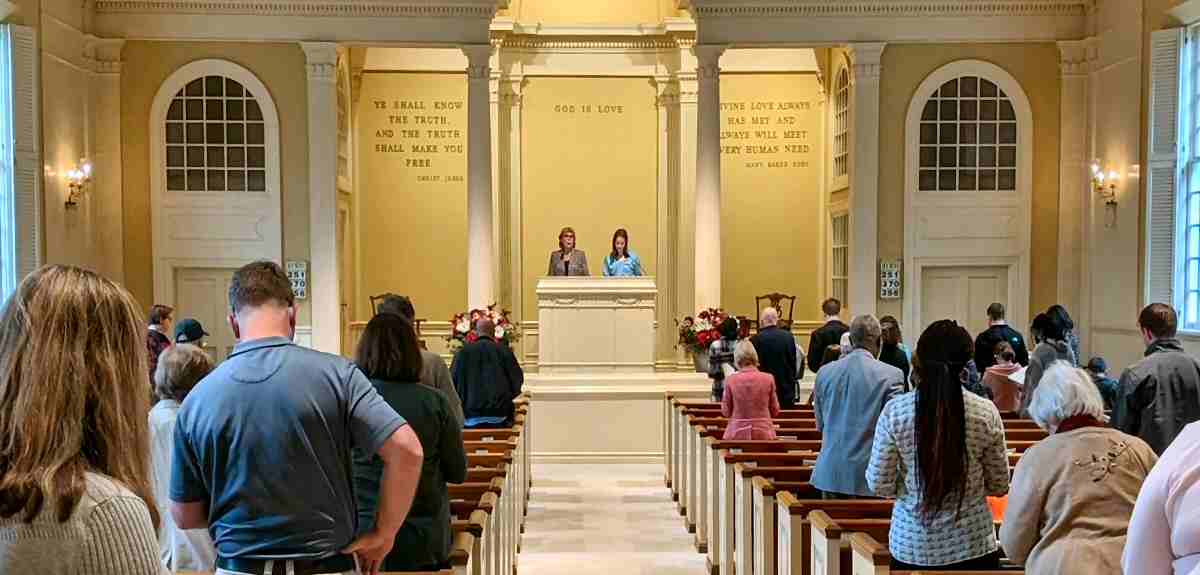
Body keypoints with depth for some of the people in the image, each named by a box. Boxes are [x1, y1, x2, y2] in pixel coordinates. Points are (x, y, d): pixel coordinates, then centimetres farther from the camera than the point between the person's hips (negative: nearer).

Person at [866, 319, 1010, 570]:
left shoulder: (894, 411, -12)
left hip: (912, 546, 0)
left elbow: (879, 485, -7)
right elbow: (999, 486, 0)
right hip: (972, 545, 0)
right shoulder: (985, 412, -10)